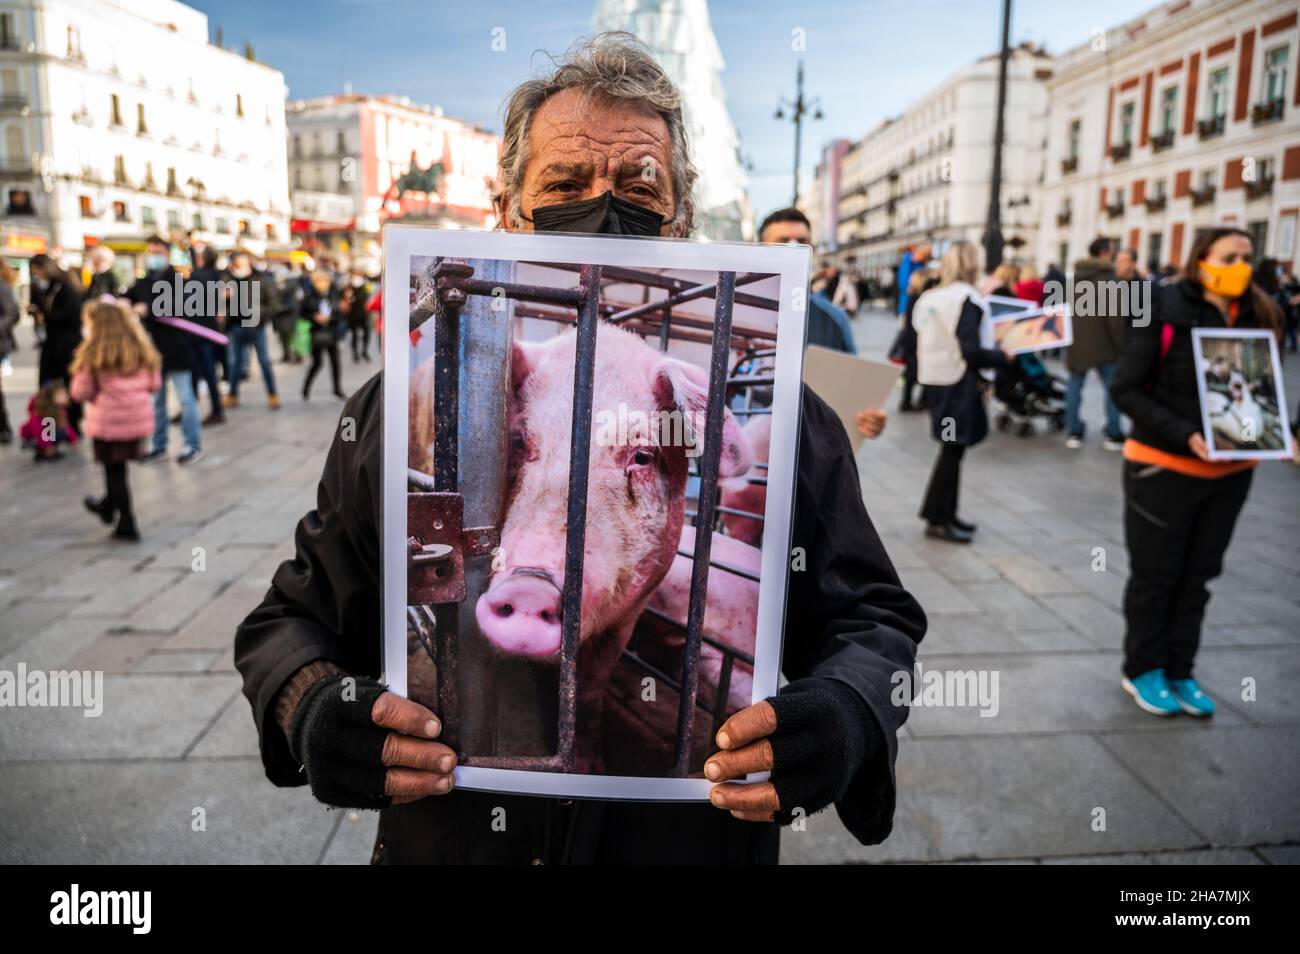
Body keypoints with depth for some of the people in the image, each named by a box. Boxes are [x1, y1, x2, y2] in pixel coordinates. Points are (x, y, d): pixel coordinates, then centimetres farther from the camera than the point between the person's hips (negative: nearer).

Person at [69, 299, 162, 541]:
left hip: (109, 420, -5)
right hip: (140, 418, 5)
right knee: (117, 467, 23)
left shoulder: (94, 353, -12)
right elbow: (154, 384, 8)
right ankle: (109, 505, 43)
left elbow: (81, 392, -8)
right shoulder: (141, 348, 3)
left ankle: (127, 524, 9)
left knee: (114, 470, 7)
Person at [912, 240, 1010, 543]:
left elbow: (923, 342, 15)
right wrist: (1003, 357, -6)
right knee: (953, 450, -1)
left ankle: (945, 514, 21)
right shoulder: (966, 298, -14)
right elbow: (970, 351, -19)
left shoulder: (930, 297, 10)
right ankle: (938, 520, 5)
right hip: (958, 385, -8)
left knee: (951, 450, 14)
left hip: (935, 379, 8)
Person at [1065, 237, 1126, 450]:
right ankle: (1113, 435, 4)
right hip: (1102, 342, -6)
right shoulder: (1107, 277, -11)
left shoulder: (1075, 277, 10)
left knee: (1074, 385, 7)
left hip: (1076, 341, 6)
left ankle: (1073, 433, 4)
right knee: (1112, 387, 4)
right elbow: (1114, 315, -14)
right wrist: (1121, 343, -6)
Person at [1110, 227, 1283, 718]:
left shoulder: (1257, 317, 2)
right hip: (1163, 466, -5)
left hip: (1230, 471, 5)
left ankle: (1179, 671, 29)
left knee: (1198, 575, 14)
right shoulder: (1165, 311, -13)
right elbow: (1126, 389, -14)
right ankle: (1142, 670, 27)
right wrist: (1185, 435, -23)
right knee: (1155, 576, 8)